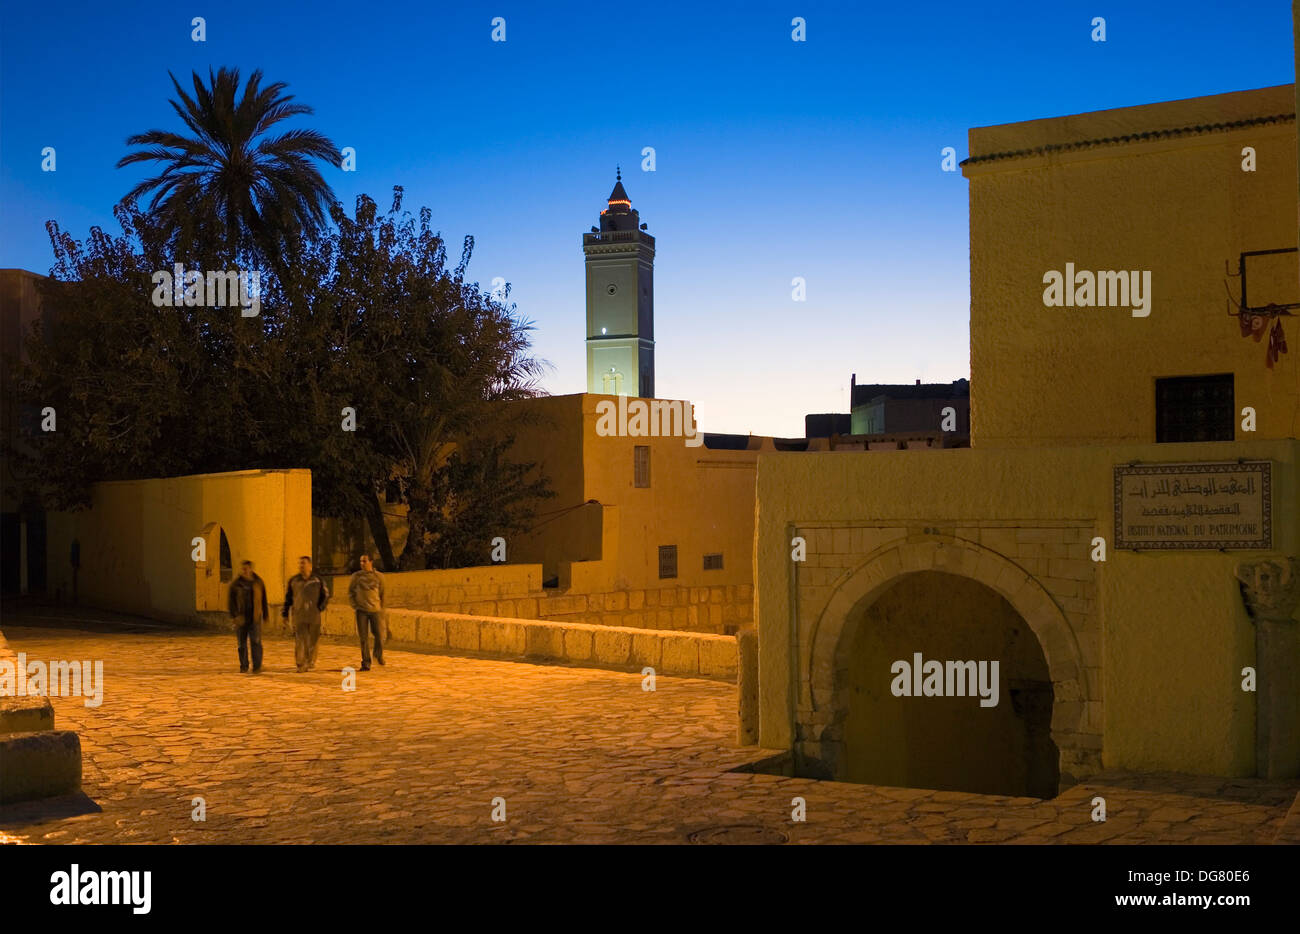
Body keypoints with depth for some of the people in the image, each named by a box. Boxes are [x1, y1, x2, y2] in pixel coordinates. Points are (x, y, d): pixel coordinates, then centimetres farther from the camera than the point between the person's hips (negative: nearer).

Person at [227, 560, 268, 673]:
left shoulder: (258, 582, 5)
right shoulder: (235, 584, 0)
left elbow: (264, 600, 14)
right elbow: (230, 601, -3)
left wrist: (265, 615, 16)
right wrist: (235, 615, -15)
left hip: (255, 618, 0)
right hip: (241, 618, 0)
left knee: (256, 642, -10)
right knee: (242, 643, 6)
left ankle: (257, 666, -9)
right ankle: (244, 666, 19)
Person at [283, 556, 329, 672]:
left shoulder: (317, 579, 6)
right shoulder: (293, 580, 7)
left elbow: (325, 594, 14)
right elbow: (288, 597, 14)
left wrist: (321, 606, 0)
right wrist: (285, 612, 9)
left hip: (314, 615, 1)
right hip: (298, 615, 0)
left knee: (313, 640, 6)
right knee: (299, 641, -8)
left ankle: (311, 662, 22)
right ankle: (301, 664, -6)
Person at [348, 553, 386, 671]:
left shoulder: (379, 576, 2)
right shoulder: (356, 576, 2)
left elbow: (382, 594, 10)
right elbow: (350, 591, 12)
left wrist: (382, 611, 10)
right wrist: (354, 605, 0)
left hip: (375, 610, 0)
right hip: (361, 611, 0)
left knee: (379, 635, -3)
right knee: (364, 638, -3)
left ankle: (378, 654, 28)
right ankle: (366, 663, 3)